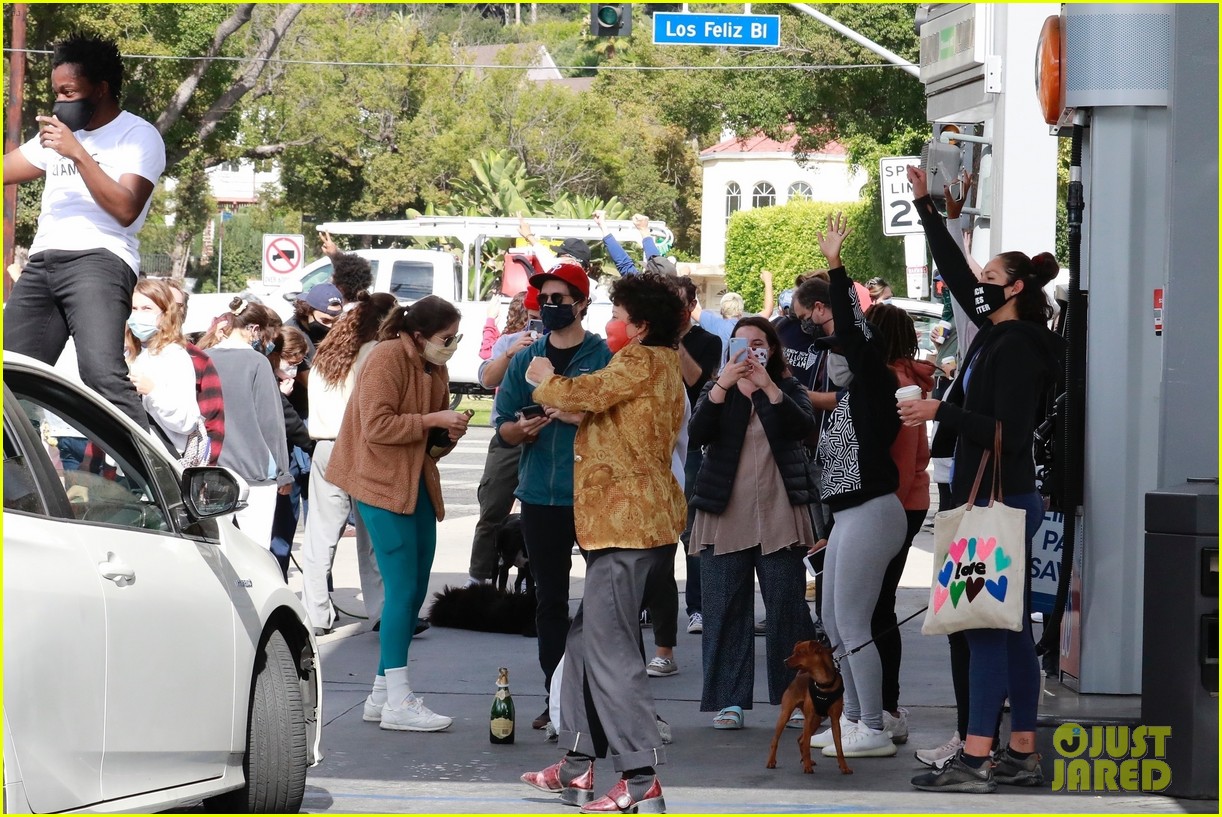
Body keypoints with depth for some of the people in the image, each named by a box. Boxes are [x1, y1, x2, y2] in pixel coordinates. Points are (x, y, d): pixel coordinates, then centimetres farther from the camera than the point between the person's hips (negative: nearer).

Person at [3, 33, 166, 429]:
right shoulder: (57, 133, 25)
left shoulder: (138, 136, 3)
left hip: (99, 261, -7)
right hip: (42, 264, 8)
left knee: (102, 375, -26)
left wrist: (77, 153, -13)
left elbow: (126, 210, -10)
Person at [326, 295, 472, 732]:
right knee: (402, 591, -10)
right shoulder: (388, 359, -15)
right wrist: (432, 421, -20)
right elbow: (377, 426, -22)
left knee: (415, 592, 9)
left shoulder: (434, 368, 13)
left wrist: (448, 431, 2)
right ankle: (397, 703, -7)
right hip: (383, 484, -9)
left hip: (416, 484, 9)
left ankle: (382, 692, 18)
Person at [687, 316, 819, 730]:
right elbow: (697, 433, -8)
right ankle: (728, 700, 3)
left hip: (778, 513, -1)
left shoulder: (787, 389, 9)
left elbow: (803, 425, -11)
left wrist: (768, 386, -21)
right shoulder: (717, 390, 10)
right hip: (725, 514, 1)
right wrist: (722, 386, -20)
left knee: (786, 607, 1)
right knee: (725, 608, -1)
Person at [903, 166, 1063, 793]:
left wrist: (940, 413, -19)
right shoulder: (999, 335, 12)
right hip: (998, 499, 9)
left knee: (987, 627, -10)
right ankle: (1021, 756, 15)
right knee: (1011, 628, 10)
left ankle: (975, 761, -10)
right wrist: (926, 206, 25)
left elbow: (1009, 431, -21)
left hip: (1001, 500, -9)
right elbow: (954, 273, 22)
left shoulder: (1018, 347, -14)